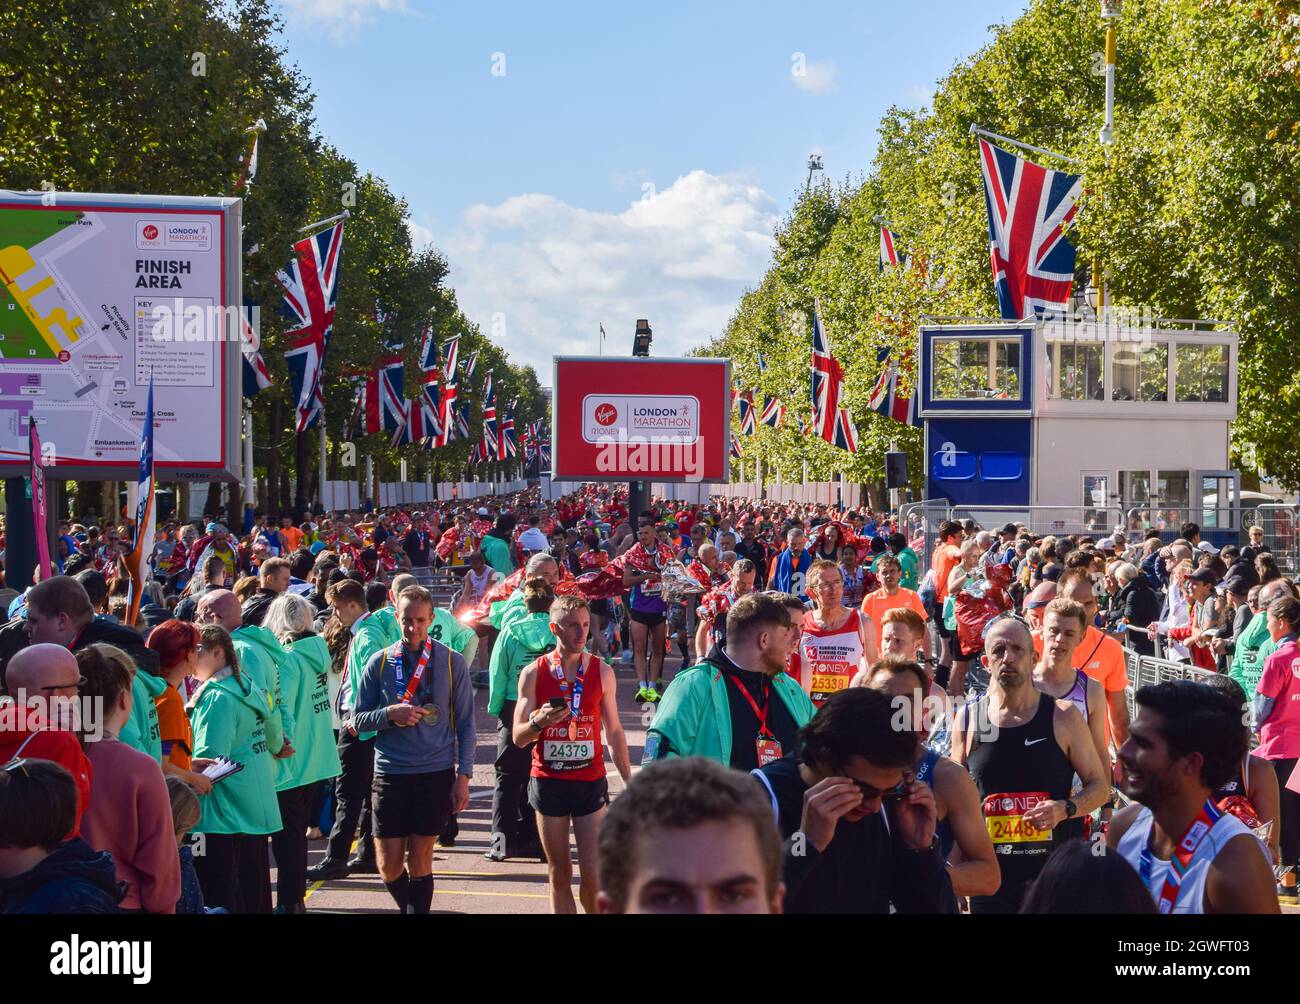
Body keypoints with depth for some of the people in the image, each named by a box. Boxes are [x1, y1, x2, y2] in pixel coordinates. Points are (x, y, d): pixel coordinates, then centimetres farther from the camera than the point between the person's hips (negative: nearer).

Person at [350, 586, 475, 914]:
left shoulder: (452, 662, 0)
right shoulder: (380, 662, 3)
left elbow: (465, 724, 3)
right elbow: (358, 719, 6)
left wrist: (463, 776, -4)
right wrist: (390, 714, -13)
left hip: (436, 775, -1)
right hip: (390, 775, 2)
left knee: (419, 864, 2)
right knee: (389, 868, 5)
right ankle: (411, 907, 30)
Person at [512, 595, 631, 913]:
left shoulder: (602, 671, 1)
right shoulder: (533, 673, -2)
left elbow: (614, 732, 8)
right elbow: (519, 737, 0)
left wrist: (629, 782, 4)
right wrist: (539, 722, -22)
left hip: (590, 782, 0)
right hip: (548, 781, 0)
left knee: (593, 873, -6)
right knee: (559, 874, 7)